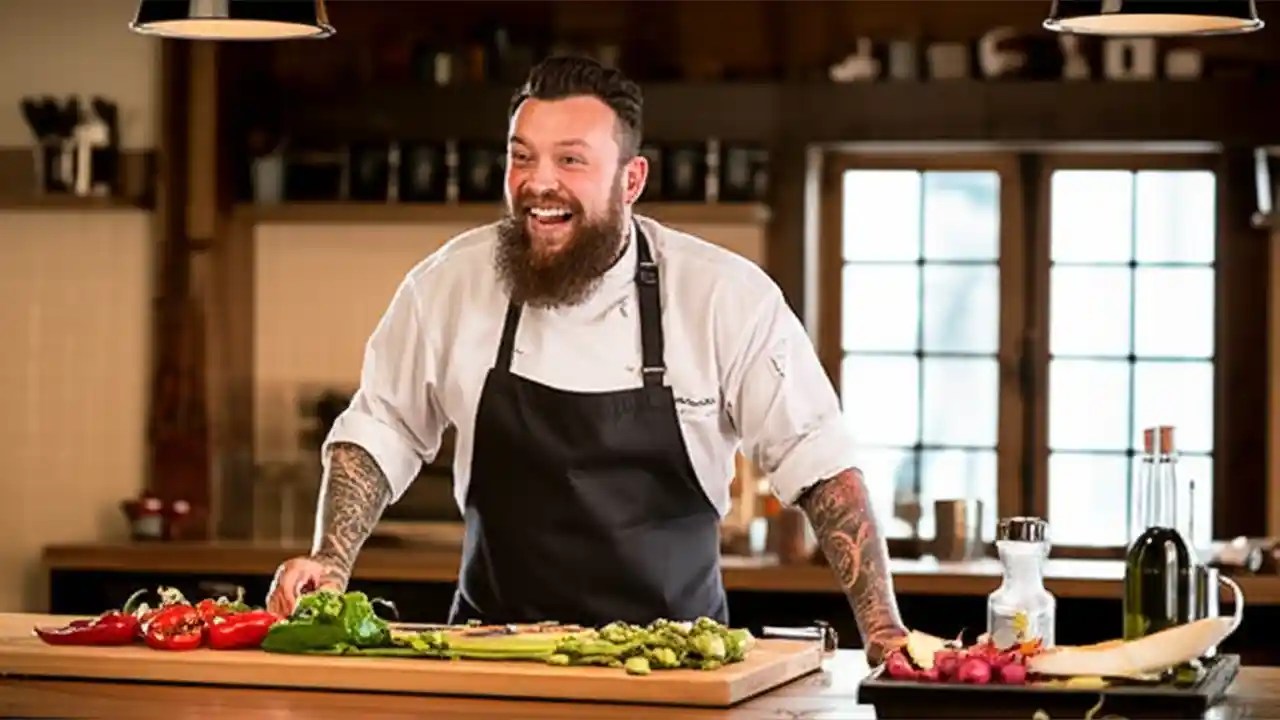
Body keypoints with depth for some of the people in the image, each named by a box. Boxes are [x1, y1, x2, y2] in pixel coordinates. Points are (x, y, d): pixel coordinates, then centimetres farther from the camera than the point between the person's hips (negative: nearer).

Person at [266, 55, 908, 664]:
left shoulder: (726, 296, -6)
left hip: (673, 656, 0)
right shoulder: (451, 283, 0)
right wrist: (332, 561, -2)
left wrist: (883, 630, -8)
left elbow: (817, 461, -3)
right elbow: (379, 431, 12)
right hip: (494, 652, 0)